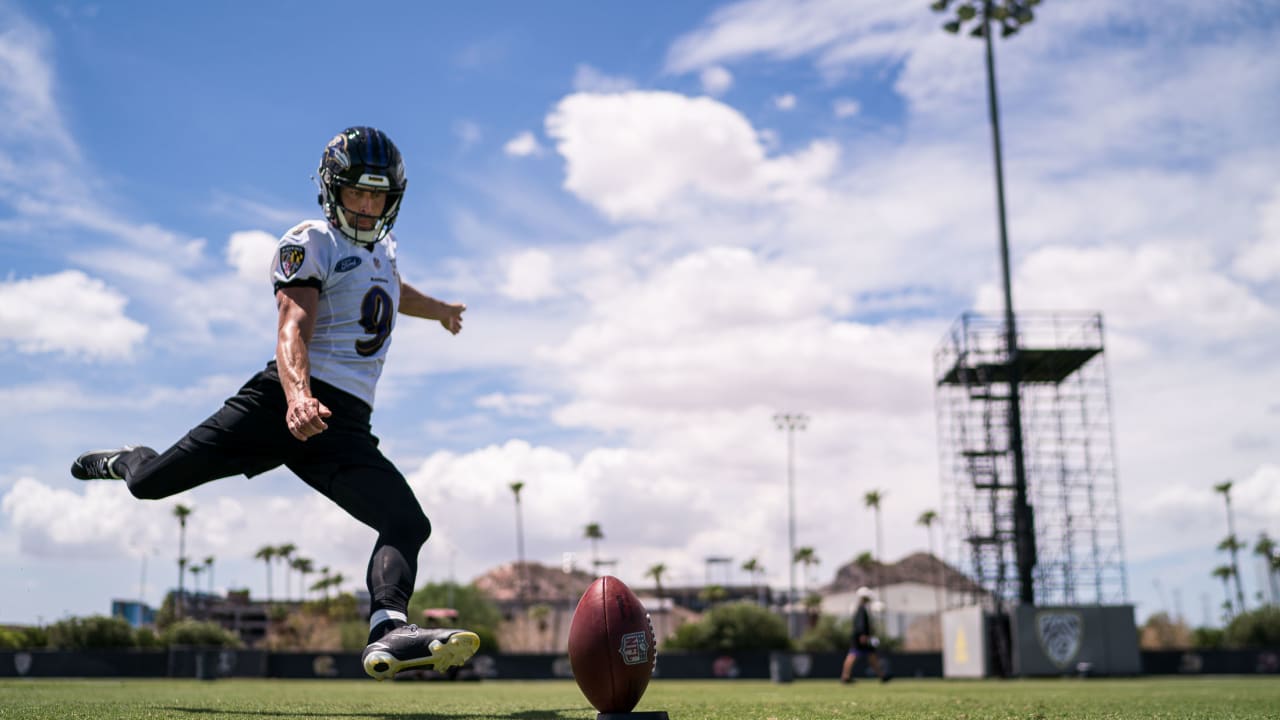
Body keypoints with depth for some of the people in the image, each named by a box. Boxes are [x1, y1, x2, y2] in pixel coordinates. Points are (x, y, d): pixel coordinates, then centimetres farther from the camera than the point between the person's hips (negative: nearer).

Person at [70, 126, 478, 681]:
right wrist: (297, 396, -38)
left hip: (345, 426, 5)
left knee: (408, 524, -16)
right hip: (285, 398, -5)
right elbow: (292, 330, -18)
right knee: (151, 483, -1)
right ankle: (129, 462, 35)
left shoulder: (383, 248, 20)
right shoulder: (311, 244, -3)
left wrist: (439, 310, 66)